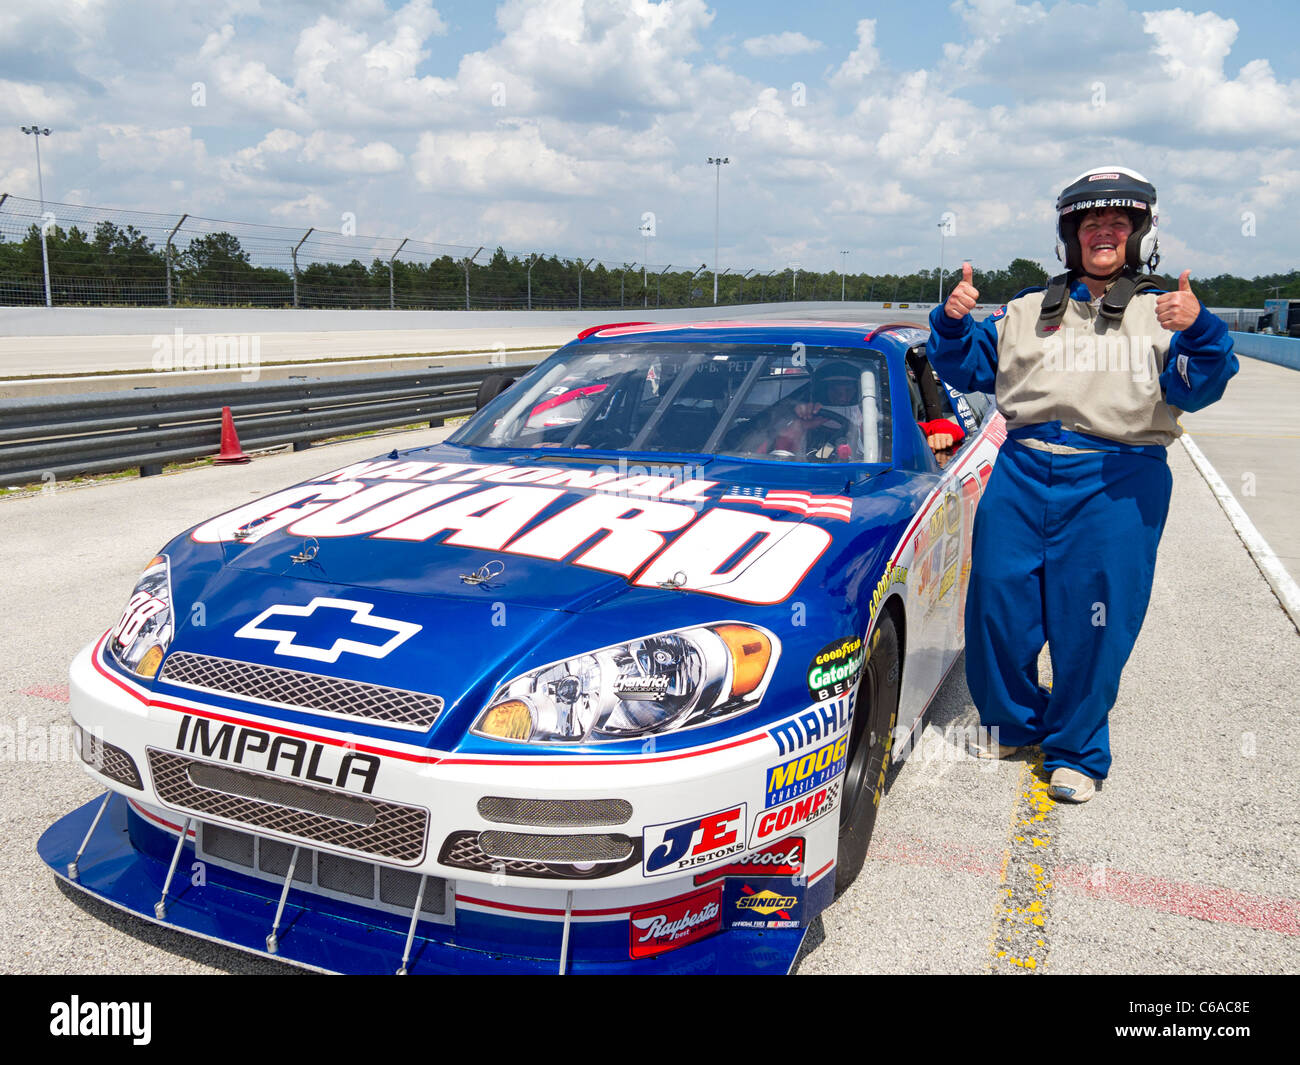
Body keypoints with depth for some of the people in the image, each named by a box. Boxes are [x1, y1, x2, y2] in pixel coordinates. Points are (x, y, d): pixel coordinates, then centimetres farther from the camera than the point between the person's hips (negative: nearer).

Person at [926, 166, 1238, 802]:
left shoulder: (1162, 314, 9)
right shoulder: (1027, 312, 18)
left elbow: (1194, 390, -4)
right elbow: (967, 369, 17)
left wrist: (1198, 332, -22)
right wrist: (952, 324, -1)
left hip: (1117, 485, -2)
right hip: (1022, 474, 3)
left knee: (1092, 626, -2)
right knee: (998, 606, 6)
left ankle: (1076, 751, 17)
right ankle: (1013, 722, 30)